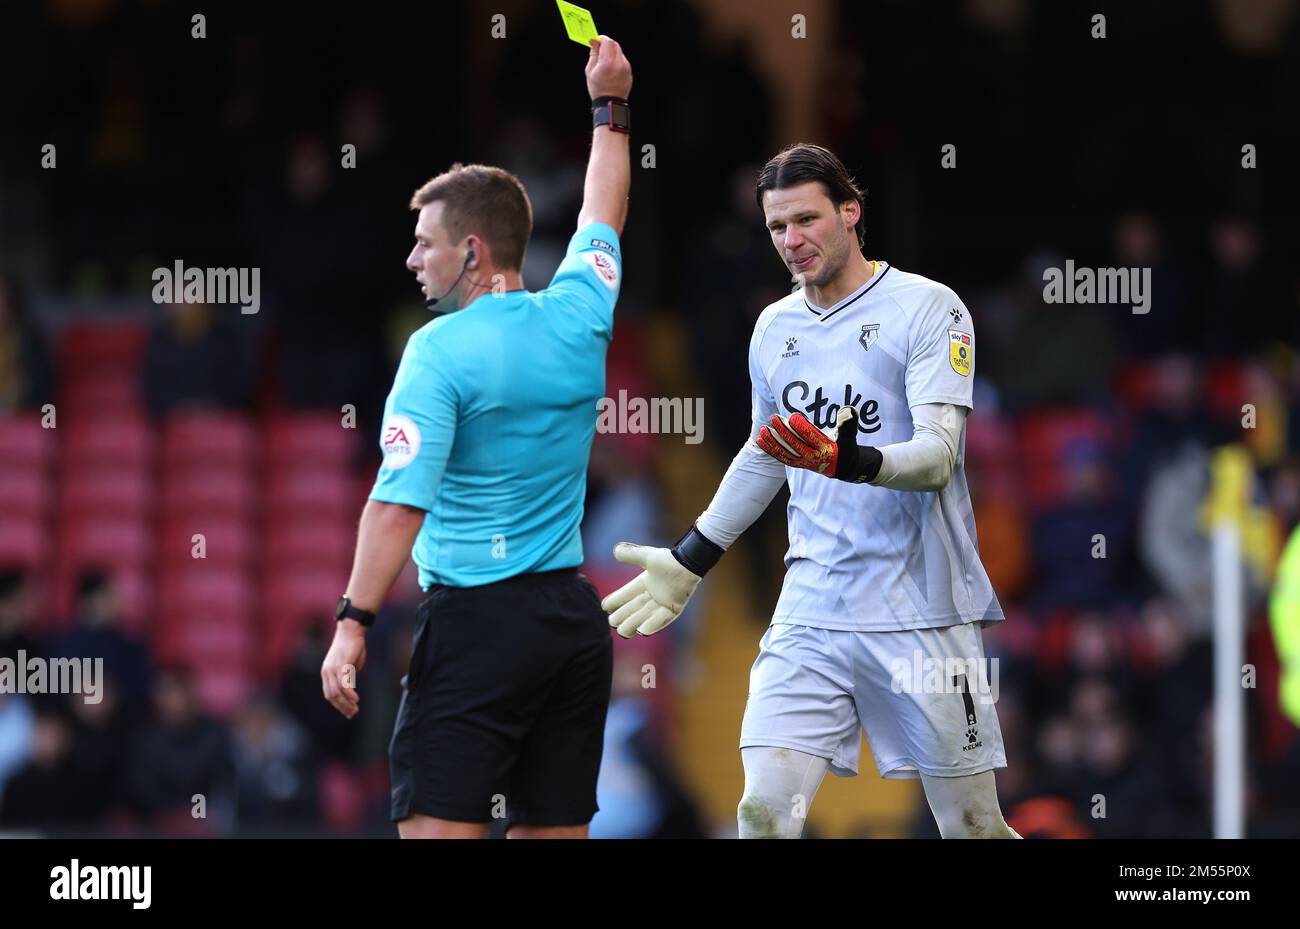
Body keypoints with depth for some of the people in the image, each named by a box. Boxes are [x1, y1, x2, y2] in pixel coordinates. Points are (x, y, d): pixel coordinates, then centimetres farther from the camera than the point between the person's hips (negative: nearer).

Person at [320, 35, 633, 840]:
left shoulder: (442, 351, -10)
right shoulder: (578, 319, 7)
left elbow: (400, 503, -17)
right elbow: (601, 221, 28)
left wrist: (354, 624, -16)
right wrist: (611, 109, 41)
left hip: (478, 621, -7)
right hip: (575, 621, 7)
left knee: (435, 828, -11)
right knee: (554, 832, 8)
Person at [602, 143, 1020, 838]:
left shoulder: (927, 307, -5)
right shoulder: (774, 328, 13)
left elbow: (937, 455, -16)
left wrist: (848, 462, -35)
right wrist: (691, 559, 32)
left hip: (920, 615, -4)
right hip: (812, 614, 4)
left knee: (971, 827, -1)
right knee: (763, 811, -10)